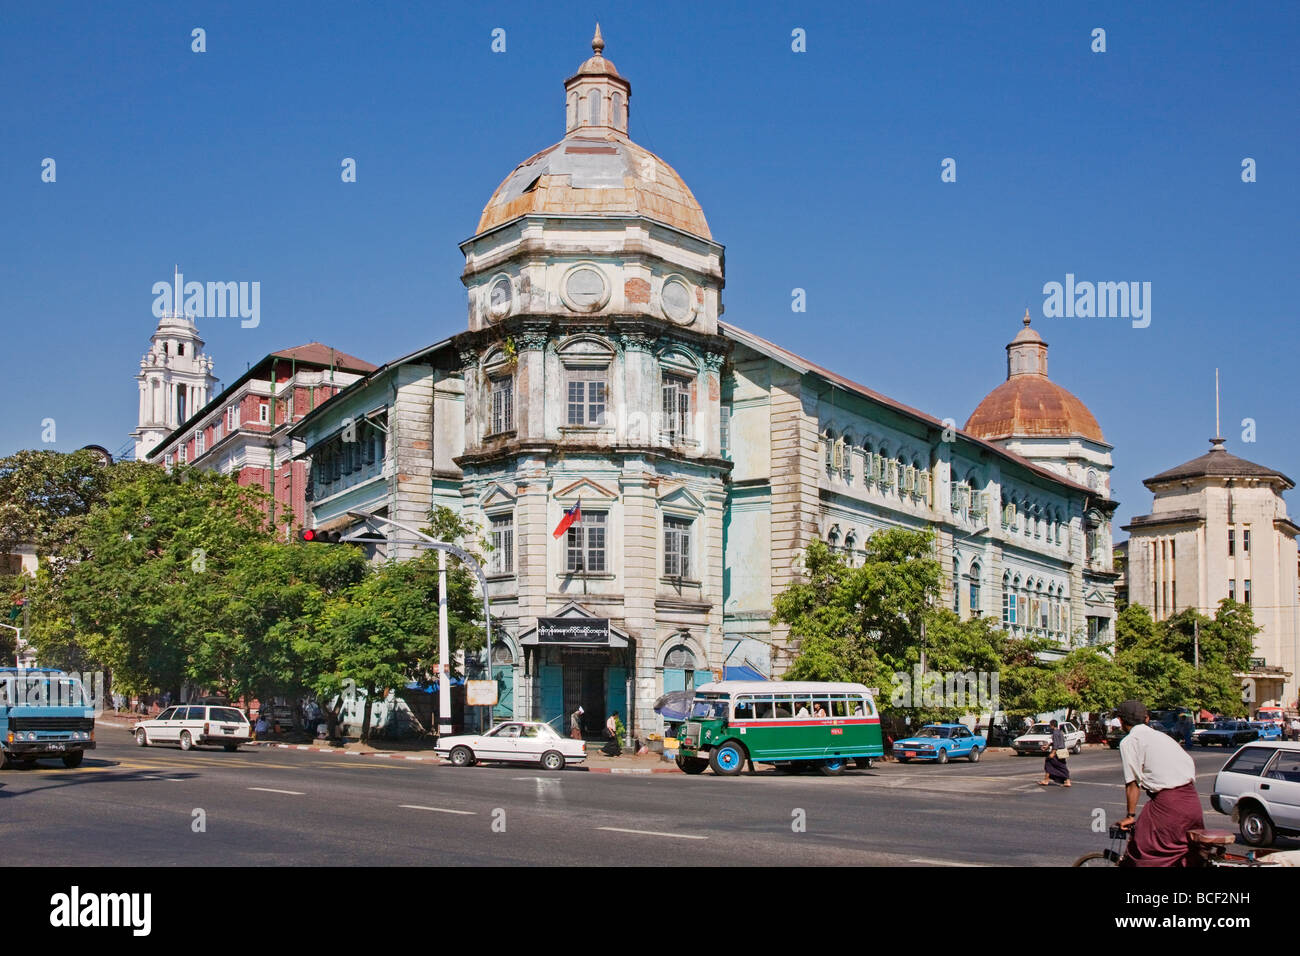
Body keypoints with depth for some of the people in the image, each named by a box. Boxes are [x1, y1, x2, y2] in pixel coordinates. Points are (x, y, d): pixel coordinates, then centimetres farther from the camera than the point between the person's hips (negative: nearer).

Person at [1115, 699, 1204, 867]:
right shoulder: (1160, 735, 23)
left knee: (1141, 853, 2)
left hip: (1167, 802, -7)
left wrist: (1130, 816, 5)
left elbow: (1132, 783, -3)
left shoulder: (1129, 741, 1)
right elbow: (1191, 763, 26)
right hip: (1193, 799, 8)